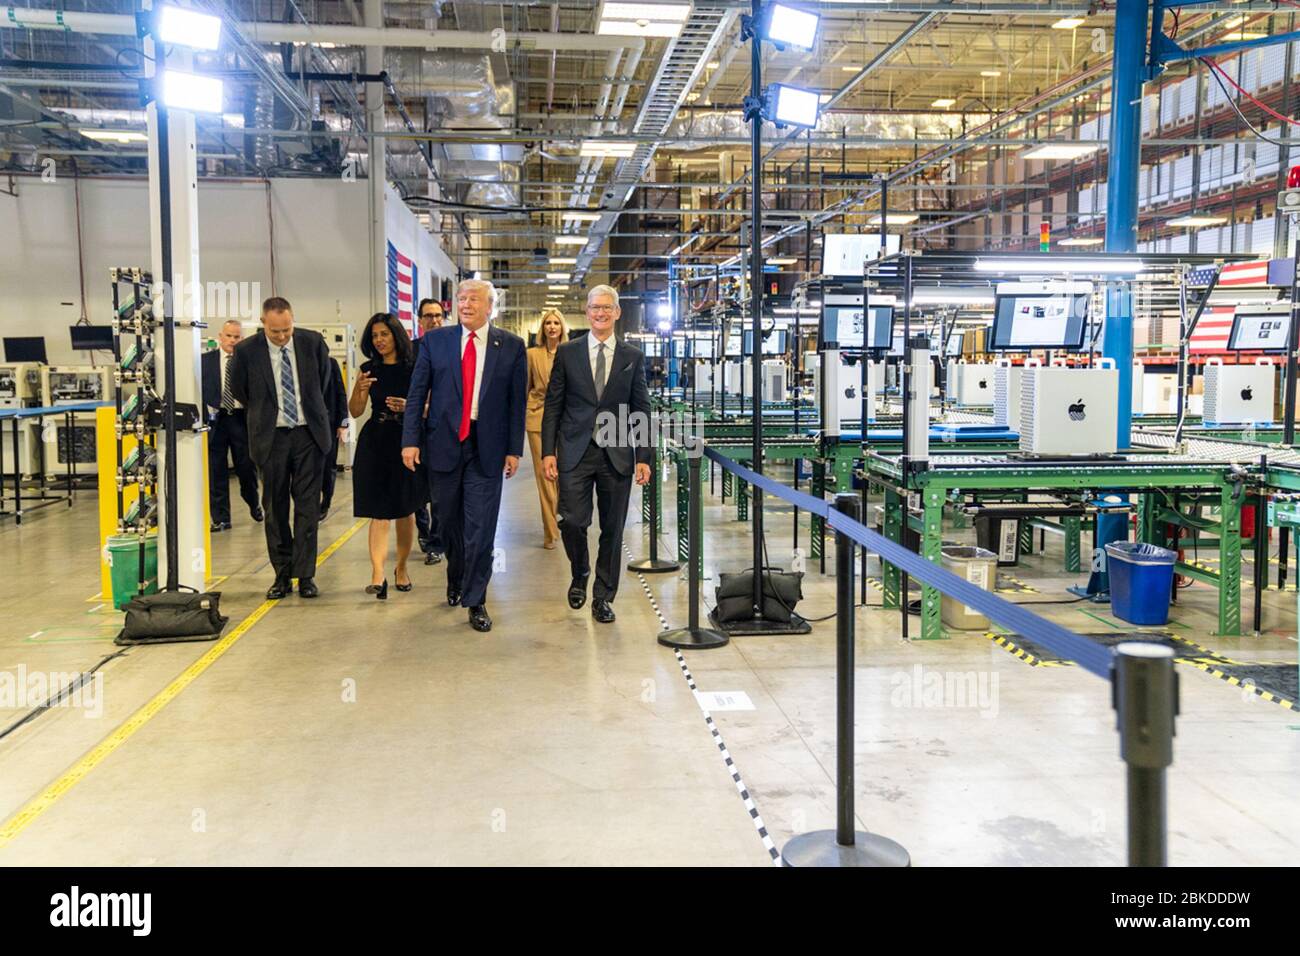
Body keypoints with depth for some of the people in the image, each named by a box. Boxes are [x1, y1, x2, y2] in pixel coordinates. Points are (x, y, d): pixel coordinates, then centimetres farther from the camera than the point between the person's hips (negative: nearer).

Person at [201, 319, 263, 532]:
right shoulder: (205, 360, 4)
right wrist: (207, 409, -9)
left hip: (242, 418, 0)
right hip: (216, 419, 1)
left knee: (246, 466, 7)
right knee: (217, 470, 3)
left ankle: (253, 503, 35)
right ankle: (221, 518, 11)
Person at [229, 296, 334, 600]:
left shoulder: (312, 342, -4)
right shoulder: (247, 350, -7)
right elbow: (238, 390, 10)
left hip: (309, 433, 0)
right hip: (271, 436, 0)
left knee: (308, 506, 0)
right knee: (274, 507, 5)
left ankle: (305, 575, 6)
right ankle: (282, 575, 14)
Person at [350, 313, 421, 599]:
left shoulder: (415, 368, -1)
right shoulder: (369, 369, 7)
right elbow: (355, 412, 5)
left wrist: (408, 407, -19)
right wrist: (359, 389, -13)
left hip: (406, 441, -1)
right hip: (374, 443, 1)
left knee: (405, 509, 9)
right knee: (379, 511, -5)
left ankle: (401, 568, 25)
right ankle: (377, 575, -11)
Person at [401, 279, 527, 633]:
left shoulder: (511, 346, 1)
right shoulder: (435, 340, 3)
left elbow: (517, 401, 2)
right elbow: (417, 393, 3)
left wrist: (514, 449, 0)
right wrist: (411, 439, -4)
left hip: (486, 449, -1)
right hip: (443, 444, 2)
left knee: (481, 528, -2)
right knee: (450, 523, 14)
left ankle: (475, 601, 9)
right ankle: (456, 581, 38)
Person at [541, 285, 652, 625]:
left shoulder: (633, 357, 6)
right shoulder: (567, 353, 6)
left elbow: (641, 410, 6)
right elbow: (553, 405, 5)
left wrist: (643, 457, 0)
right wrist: (548, 451, -2)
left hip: (616, 455, 1)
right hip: (575, 453, -1)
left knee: (612, 529, 5)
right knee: (573, 521, -8)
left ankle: (603, 597, 18)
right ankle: (580, 574, 22)